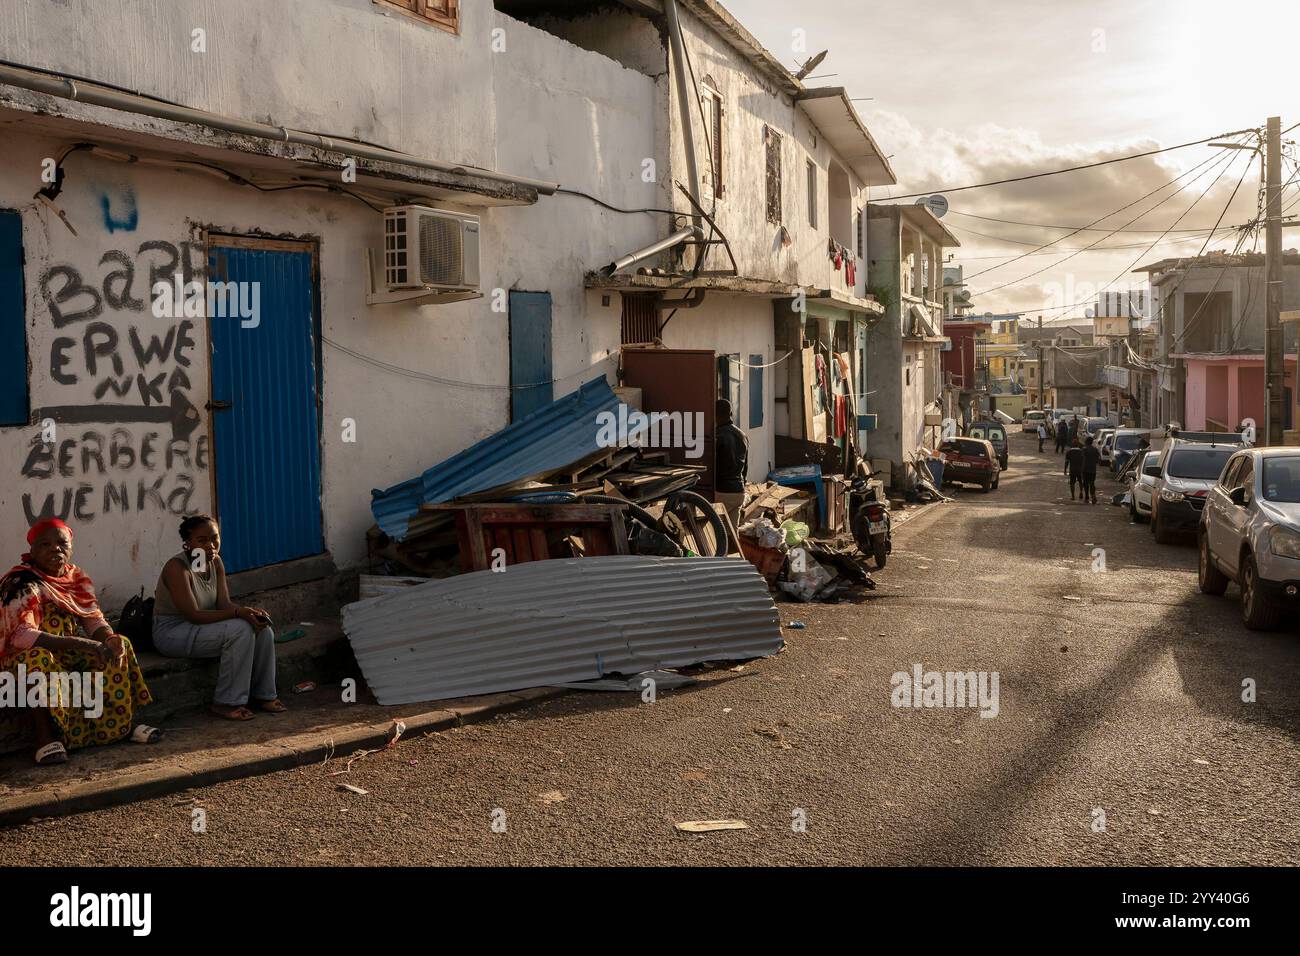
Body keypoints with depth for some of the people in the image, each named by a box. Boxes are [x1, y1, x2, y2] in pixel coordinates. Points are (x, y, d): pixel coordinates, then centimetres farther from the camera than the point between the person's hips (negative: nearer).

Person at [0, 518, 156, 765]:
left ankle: (124, 723, -4)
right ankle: (45, 737, -31)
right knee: (37, 658, -38)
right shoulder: (21, 583, -18)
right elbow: (22, 635, -30)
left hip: (68, 655, 7)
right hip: (23, 659, -7)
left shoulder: (76, 577, 4)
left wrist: (110, 639, -23)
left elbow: (94, 619, 2)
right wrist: (82, 644, -37)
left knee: (120, 646, -8)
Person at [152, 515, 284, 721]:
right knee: (241, 630, -27)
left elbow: (224, 603, -3)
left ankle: (264, 695, 4)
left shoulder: (215, 562, 1)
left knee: (263, 629, -8)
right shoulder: (177, 567, -23)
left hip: (201, 627, 8)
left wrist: (250, 611, -23)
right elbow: (193, 615, -28)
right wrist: (238, 613, -32)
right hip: (172, 632, -8)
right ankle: (227, 703, -19)